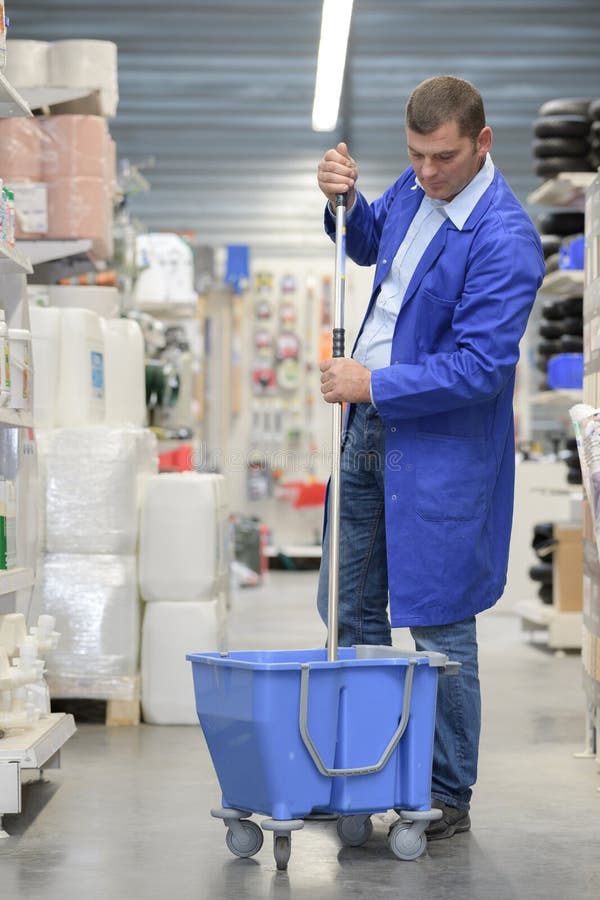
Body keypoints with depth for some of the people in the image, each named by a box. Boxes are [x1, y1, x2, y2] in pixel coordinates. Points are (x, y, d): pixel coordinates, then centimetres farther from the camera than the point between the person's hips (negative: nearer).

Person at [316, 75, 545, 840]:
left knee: (438, 628, -1)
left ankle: (449, 797, 12)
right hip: (370, 430, 8)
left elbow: (479, 367, -24)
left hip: (440, 452, -8)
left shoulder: (505, 239, -21)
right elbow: (367, 245, 26)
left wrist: (372, 383, -20)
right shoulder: (415, 188, 4)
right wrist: (344, 200, 5)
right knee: (351, 612, 15)